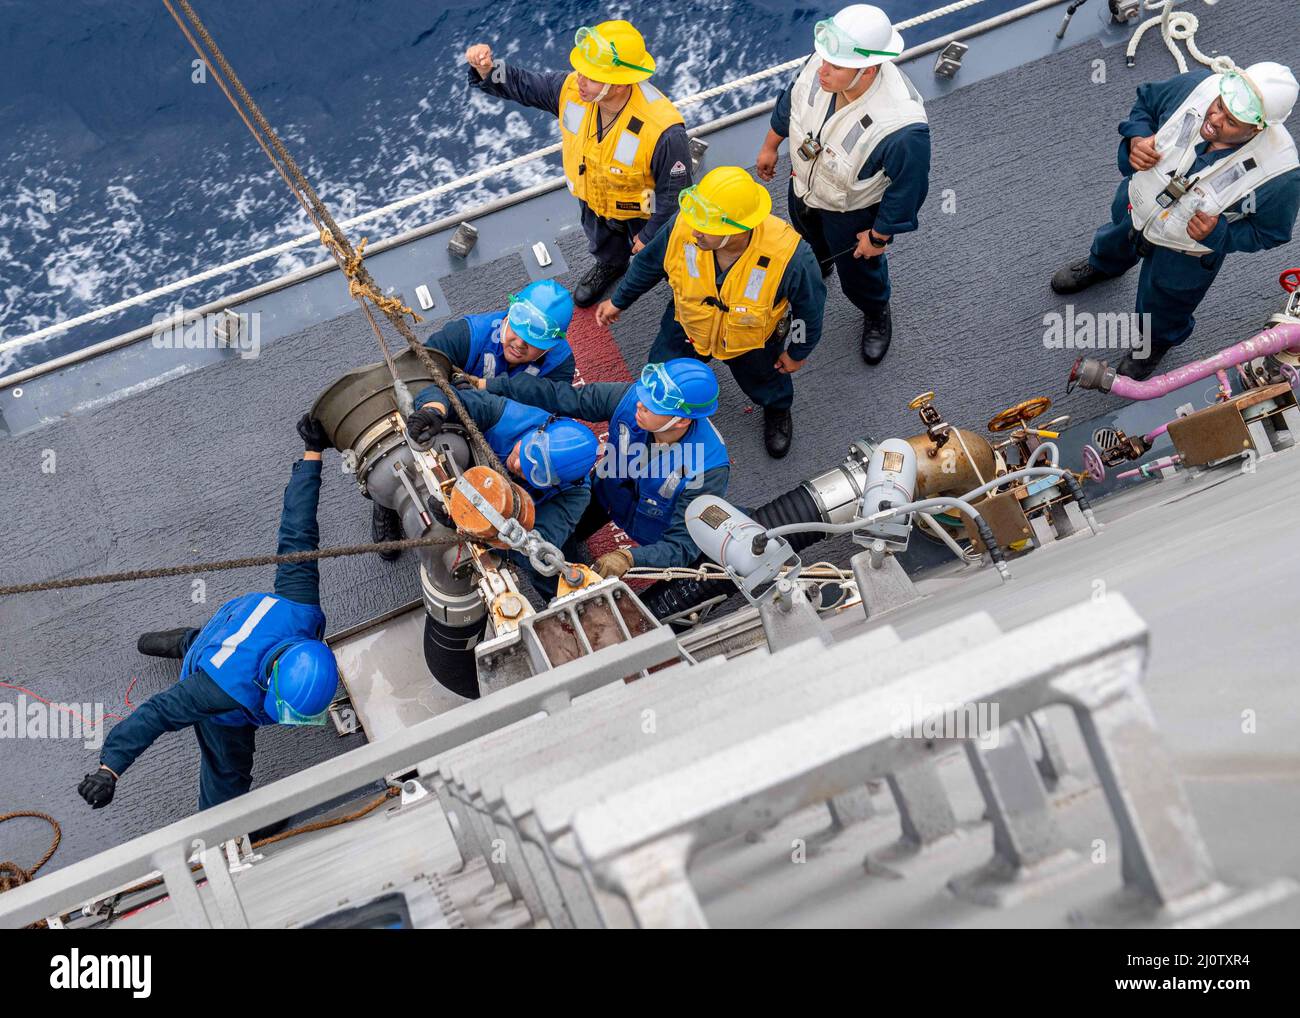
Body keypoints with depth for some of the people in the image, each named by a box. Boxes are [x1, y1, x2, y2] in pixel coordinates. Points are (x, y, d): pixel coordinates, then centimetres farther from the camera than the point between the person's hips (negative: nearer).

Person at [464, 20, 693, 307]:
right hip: (593, 201, 5)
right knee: (602, 245, 37)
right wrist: (487, 70, -35)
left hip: (643, 214, -5)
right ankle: (610, 265, 72)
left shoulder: (664, 132, -45)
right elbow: (521, 85, -13)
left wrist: (649, 236, -15)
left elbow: (673, 194, -29)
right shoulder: (571, 88, -30)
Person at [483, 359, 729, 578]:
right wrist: (490, 385, -23)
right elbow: (561, 397, -21)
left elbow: (682, 547, -37)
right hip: (610, 494, 3)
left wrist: (630, 558, -54)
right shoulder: (630, 397, -31)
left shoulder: (709, 468, -39)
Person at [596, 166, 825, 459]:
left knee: (763, 380, 30)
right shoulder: (682, 226, -36)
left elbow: (809, 305, -20)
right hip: (688, 326, 2)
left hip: (752, 341, -1)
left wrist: (798, 353, -4)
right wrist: (619, 301, 4)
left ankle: (778, 410, 68)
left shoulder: (789, 255, -44)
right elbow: (649, 263, -12)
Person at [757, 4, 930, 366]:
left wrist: (879, 236, -13)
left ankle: (877, 315, 60)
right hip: (804, 182, 5)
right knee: (809, 241, 36)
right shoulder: (822, 64, -32)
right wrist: (771, 145, 9)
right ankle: (815, 268, 75)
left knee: (857, 270, 24)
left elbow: (907, 188, -27)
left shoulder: (902, 128, -47)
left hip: (852, 211, -5)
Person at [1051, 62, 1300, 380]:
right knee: (1116, 239, 38)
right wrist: (1136, 137, -28)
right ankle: (1103, 264, 76)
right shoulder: (1197, 86, -32)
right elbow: (1146, 100, -10)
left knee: (1162, 307, 27)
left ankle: (1157, 340, 64)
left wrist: (1218, 234, -34)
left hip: (1185, 254, -3)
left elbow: (1270, 231, -19)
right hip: (1135, 204, 3)